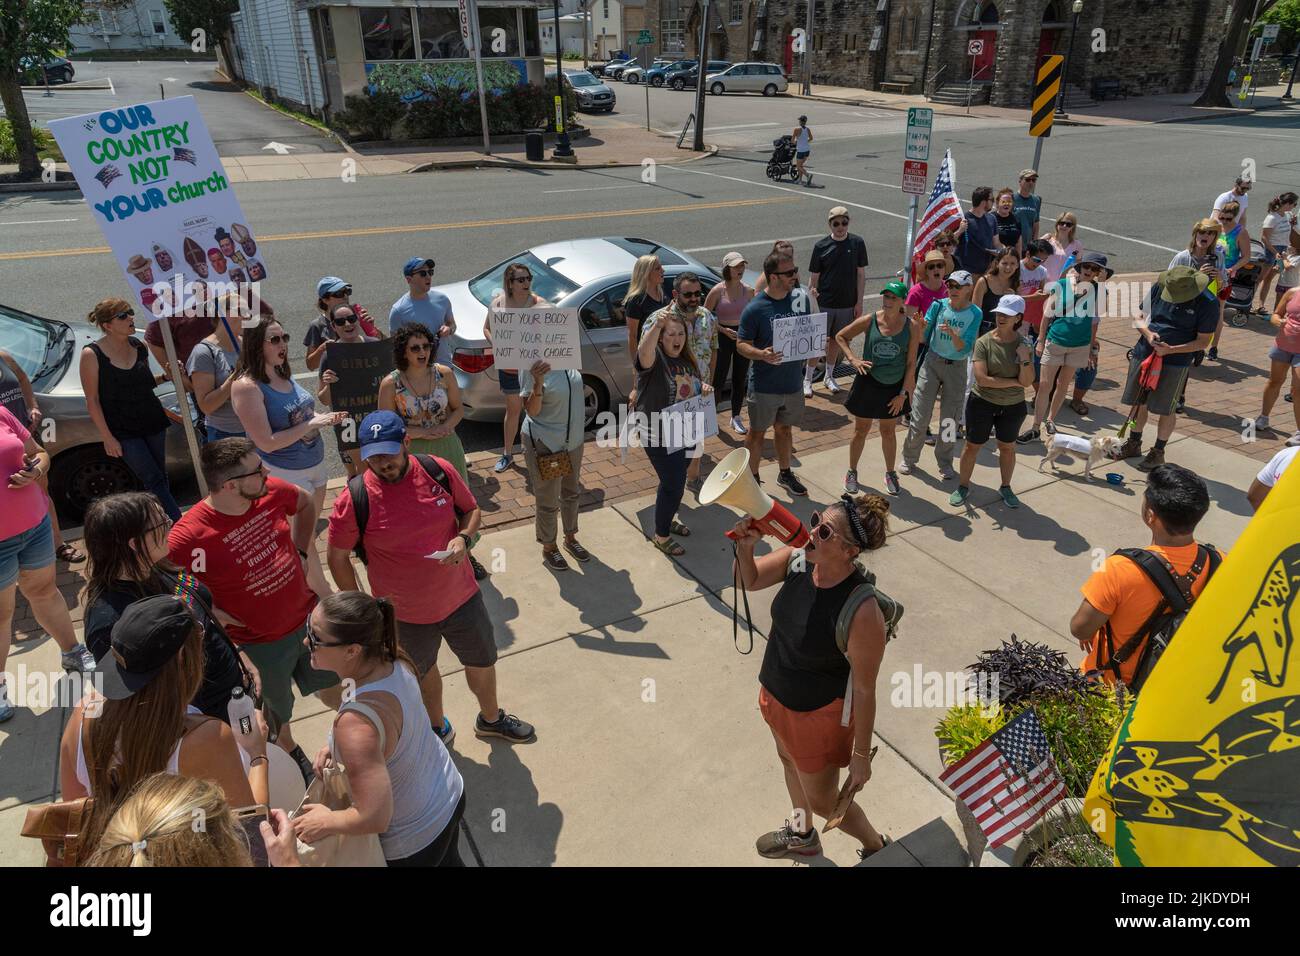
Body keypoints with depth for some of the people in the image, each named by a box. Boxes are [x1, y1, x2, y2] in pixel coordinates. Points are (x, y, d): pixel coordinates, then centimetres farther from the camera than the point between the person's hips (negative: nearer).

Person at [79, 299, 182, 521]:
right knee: (154, 480, -7)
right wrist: (107, 438, -11)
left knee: (161, 478, 9)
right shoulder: (92, 354, -12)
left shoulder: (138, 346, 3)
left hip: (153, 421, 5)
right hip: (123, 431, -5)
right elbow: (92, 401, -9)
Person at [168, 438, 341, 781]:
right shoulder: (189, 537, -31)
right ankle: (294, 759, 54)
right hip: (260, 643, -3)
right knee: (276, 717, 23)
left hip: (308, 617, 4)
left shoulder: (270, 492, -16)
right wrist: (210, 610, -20)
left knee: (333, 690, 26)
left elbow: (305, 503, 7)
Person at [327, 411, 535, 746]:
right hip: (405, 615, -2)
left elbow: (471, 510, 2)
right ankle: (438, 727, 56)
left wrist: (463, 538, -19)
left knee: (482, 662, 23)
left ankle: (490, 719, 54)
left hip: (461, 597, 2)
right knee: (423, 672, 25)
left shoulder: (439, 471, -15)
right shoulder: (354, 499, -21)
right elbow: (338, 557, -9)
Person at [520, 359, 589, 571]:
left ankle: (570, 538, 43)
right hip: (545, 444, -6)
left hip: (573, 440, 6)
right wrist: (538, 383, -37)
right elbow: (531, 411, -20)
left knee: (571, 493, 23)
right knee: (548, 501, 9)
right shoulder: (533, 365, -22)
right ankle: (549, 548, 31)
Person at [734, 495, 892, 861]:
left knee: (822, 801, 18)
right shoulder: (798, 560, -20)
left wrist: (861, 755, -13)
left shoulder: (862, 612, -38)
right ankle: (802, 835, 64)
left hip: (818, 713, -7)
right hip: (776, 693, 7)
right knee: (790, 762, 32)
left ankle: (877, 848, 51)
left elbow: (864, 690, -25)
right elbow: (750, 580, -3)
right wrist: (745, 545, -25)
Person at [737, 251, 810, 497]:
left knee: (785, 429, 21)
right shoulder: (754, 309, -17)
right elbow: (741, 344, -12)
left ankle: (785, 474, 39)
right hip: (764, 384, -5)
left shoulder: (801, 299, -1)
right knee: (757, 432, 10)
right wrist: (761, 354, -31)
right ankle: (752, 478, 27)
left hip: (792, 382, 5)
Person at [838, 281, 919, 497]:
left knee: (888, 432, 17)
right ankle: (852, 472, 31)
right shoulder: (869, 321, -11)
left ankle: (890, 473, 36)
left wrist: (903, 393, -6)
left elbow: (911, 362, -6)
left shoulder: (911, 326, -10)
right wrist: (853, 359, -12)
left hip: (895, 386, 1)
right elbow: (841, 336, 2)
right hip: (868, 383, 0)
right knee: (861, 431, 12)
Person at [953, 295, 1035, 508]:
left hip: (1013, 406, 2)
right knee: (973, 446, 9)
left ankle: (1005, 487, 36)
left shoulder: (1024, 345, -7)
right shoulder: (984, 342, -13)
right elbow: (982, 379, -21)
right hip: (982, 403, -2)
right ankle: (963, 487, 26)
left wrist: (1025, 358, -26)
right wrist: (1014, 381, -15)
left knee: (1007, 447, 17)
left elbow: (1027, 382, -12)